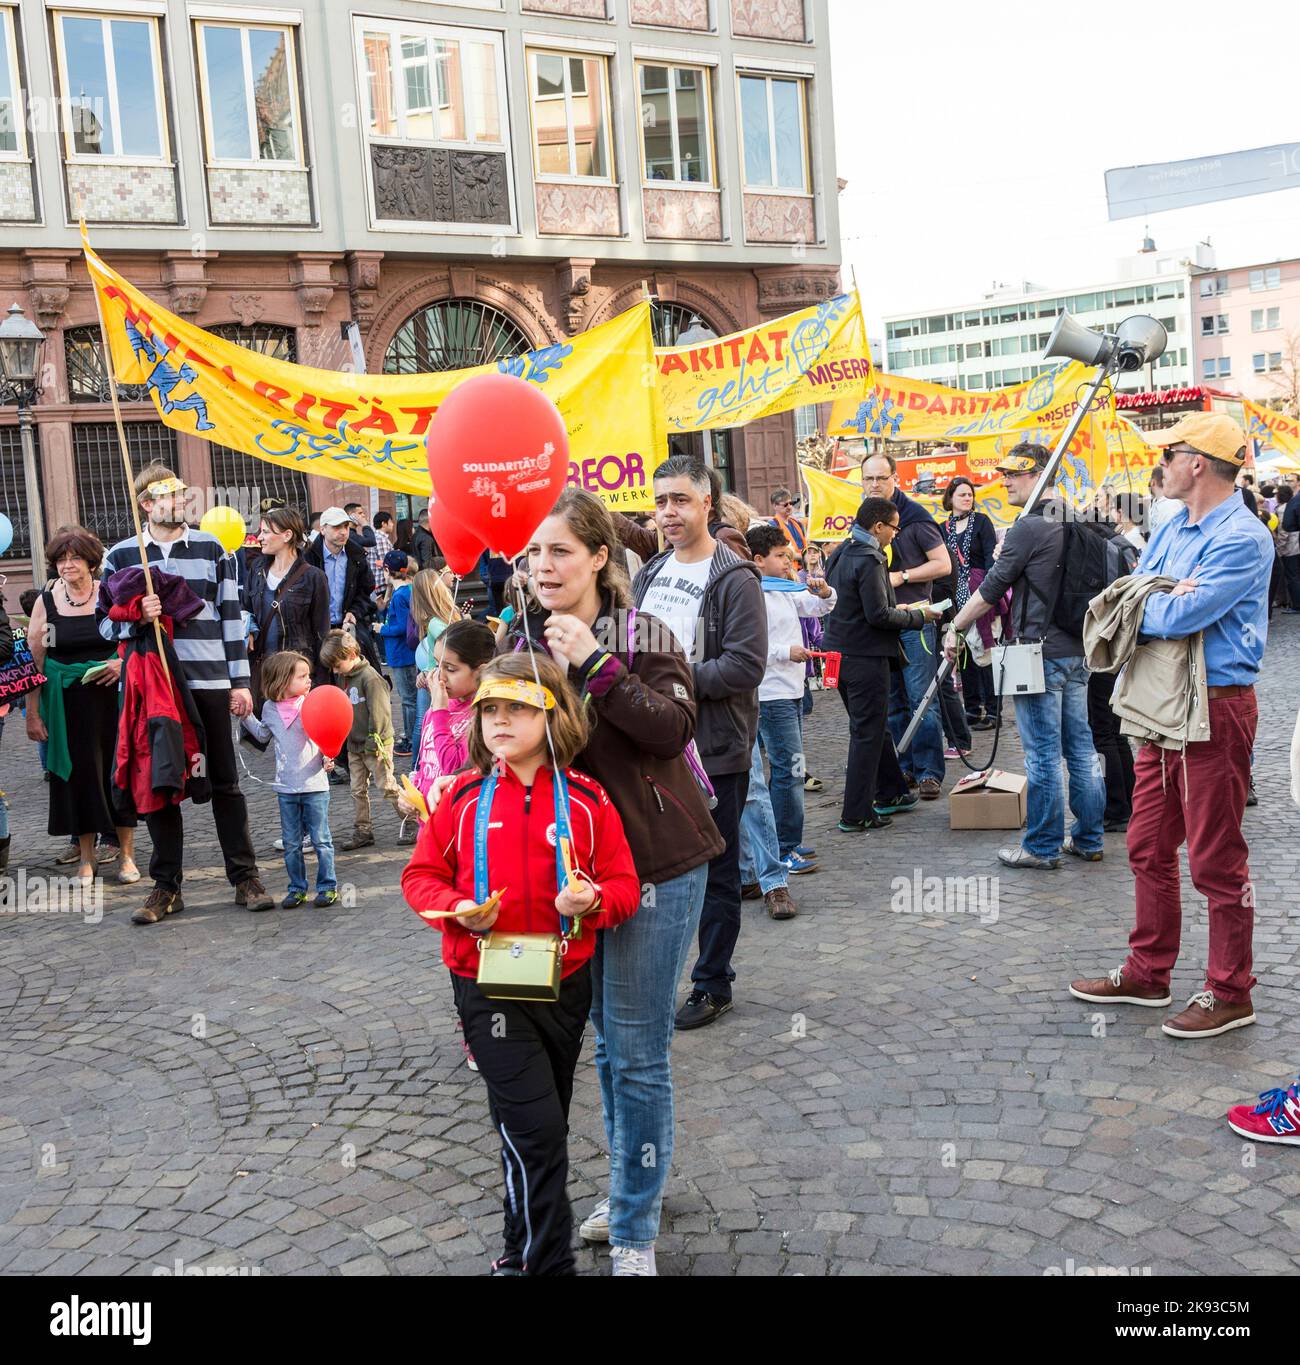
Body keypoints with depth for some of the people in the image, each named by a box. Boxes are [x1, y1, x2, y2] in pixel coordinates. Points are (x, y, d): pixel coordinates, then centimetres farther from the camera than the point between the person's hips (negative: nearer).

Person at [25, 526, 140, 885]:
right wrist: (32, 713, -2)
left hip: (111, 698, -1)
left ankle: (127, 854, 16)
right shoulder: (46, 602, 0)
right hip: (66, 702, 1)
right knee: (78, 772, 6)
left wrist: (123, 662, -12)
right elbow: (33, 662, 1)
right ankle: (86, 858, 18)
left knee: (117, 770, 3)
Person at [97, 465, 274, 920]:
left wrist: (240, 681, 2)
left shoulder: (212, 549, 8)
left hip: (209, 682, 0)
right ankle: (166, 886, 15)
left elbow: (231, 617, 7)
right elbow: (105, 623, 6)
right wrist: (137, 617, -16)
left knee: (224, 781, 5)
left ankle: (245, 878, 11)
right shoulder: (120, 556, 7)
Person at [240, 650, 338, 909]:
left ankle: (328, 886, 16)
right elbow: (263, 735, 23)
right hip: (286, 788, 3)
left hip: (314, 784, -3)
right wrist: (246, 716, 15)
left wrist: (328, 758, -20)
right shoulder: (270, 708, 2)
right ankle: (297, 889, 22)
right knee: (291, 843, 10)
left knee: (321, 839, 5)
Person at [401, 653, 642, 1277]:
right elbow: (420, 874, 1)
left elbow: (625, 885, -4)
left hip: (565, 983, 2)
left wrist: (593, 900, -25)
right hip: (486, 985, -2)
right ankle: (547, 1260, 7)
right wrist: (455, 908, -18)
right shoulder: (464, 797, -4)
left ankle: (522, 1251, 40)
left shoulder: (586, 800, -5)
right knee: (535, 1127, -10)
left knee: (543, 1127, 18)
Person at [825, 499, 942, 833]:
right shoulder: (869, 560, -18)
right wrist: (919, 616, -8)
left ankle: (890, 794, 34)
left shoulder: (840, 555, 10)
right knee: (867, 735, -1)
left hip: (842, 653, 9)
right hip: (866, 658, -9)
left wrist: (898, 609, 17)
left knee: (875, 727, 21)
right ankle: (856, 815, 3)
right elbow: (879, 615, -21)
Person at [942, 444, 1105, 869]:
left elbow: (990, 589, -10)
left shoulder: (1029, 528, -14)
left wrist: (955, 627, 0)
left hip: (1041, 653, -9)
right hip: (1076, 650, 9)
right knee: (1080, 748, 12)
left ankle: (1043, 847, 5)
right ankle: (1088, 839, 20)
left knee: (1042, 754, -2)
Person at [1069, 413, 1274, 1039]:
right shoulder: (1172, 530, 12)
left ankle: (1228, 994, 15)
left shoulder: (1241, 538, -16)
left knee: (1216, 860, 1)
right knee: (1149, 850, 16)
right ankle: (1147, 973, 29)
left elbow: (1181, 617, -25)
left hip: (1215, 711, -9)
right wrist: (1168, 597, -12)